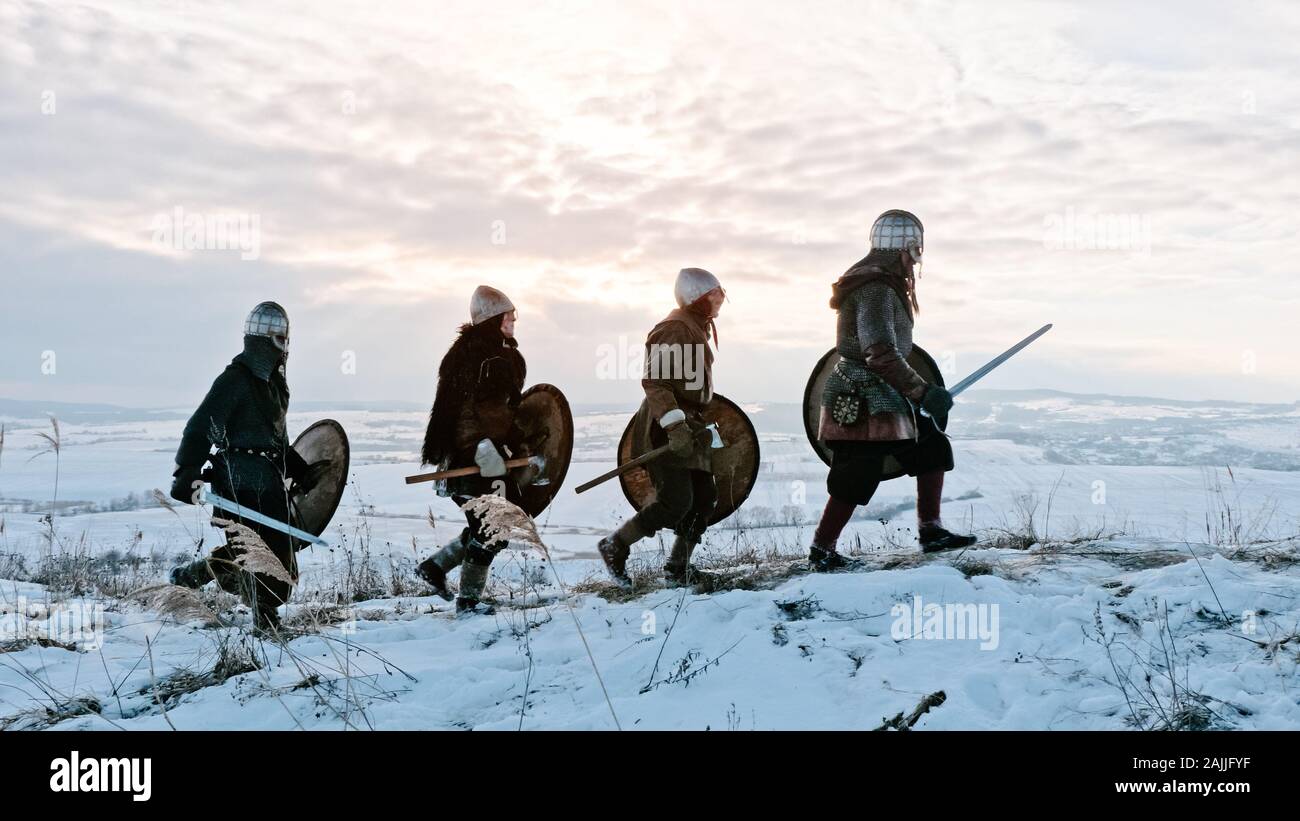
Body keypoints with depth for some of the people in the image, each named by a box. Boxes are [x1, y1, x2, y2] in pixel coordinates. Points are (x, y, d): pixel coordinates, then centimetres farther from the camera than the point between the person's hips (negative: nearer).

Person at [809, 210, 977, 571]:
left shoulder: (885, 282, 13)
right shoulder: (876, 287, -20)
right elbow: (882, 355, -27)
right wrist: (923, 392, -23)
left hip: (884, 396, 11)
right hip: (863, 401, -11)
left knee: (932, 449, 13)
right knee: (856, 482, -4)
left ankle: (931, 532, 17)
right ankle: (821, 551, 8)